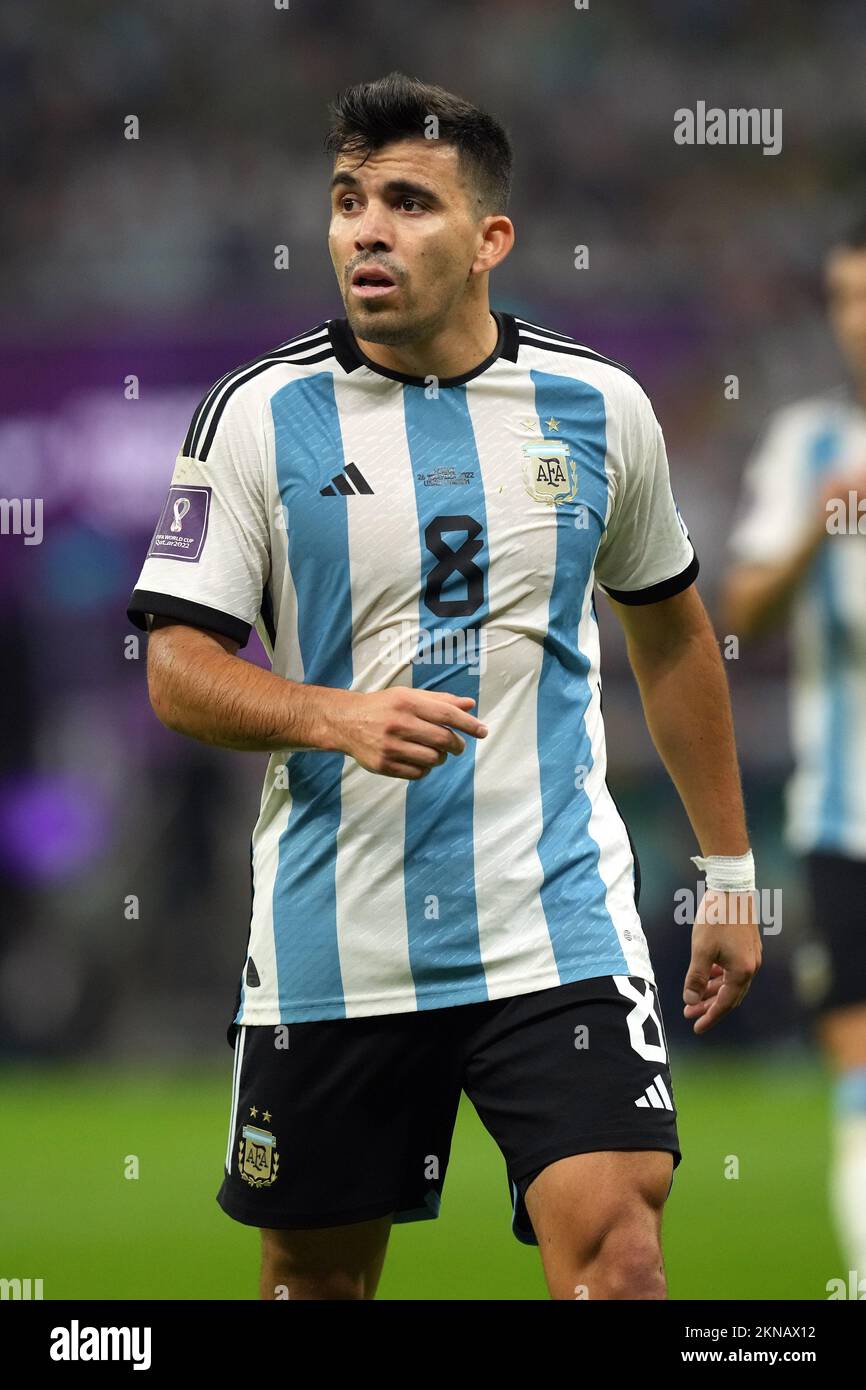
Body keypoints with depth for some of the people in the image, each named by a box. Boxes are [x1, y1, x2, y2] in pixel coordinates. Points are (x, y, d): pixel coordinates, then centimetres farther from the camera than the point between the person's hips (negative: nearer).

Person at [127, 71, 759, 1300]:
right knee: (314, 1275, 9)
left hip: (557, 923, 0)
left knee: (617, 1250, -15)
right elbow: (179, 669, -4)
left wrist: (729, 871, 19)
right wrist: (341, 717, -23)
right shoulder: (261, 415, -2)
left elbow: (671, 633, 18)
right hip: (330, 948, 0)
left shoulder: (600, 407, 4)